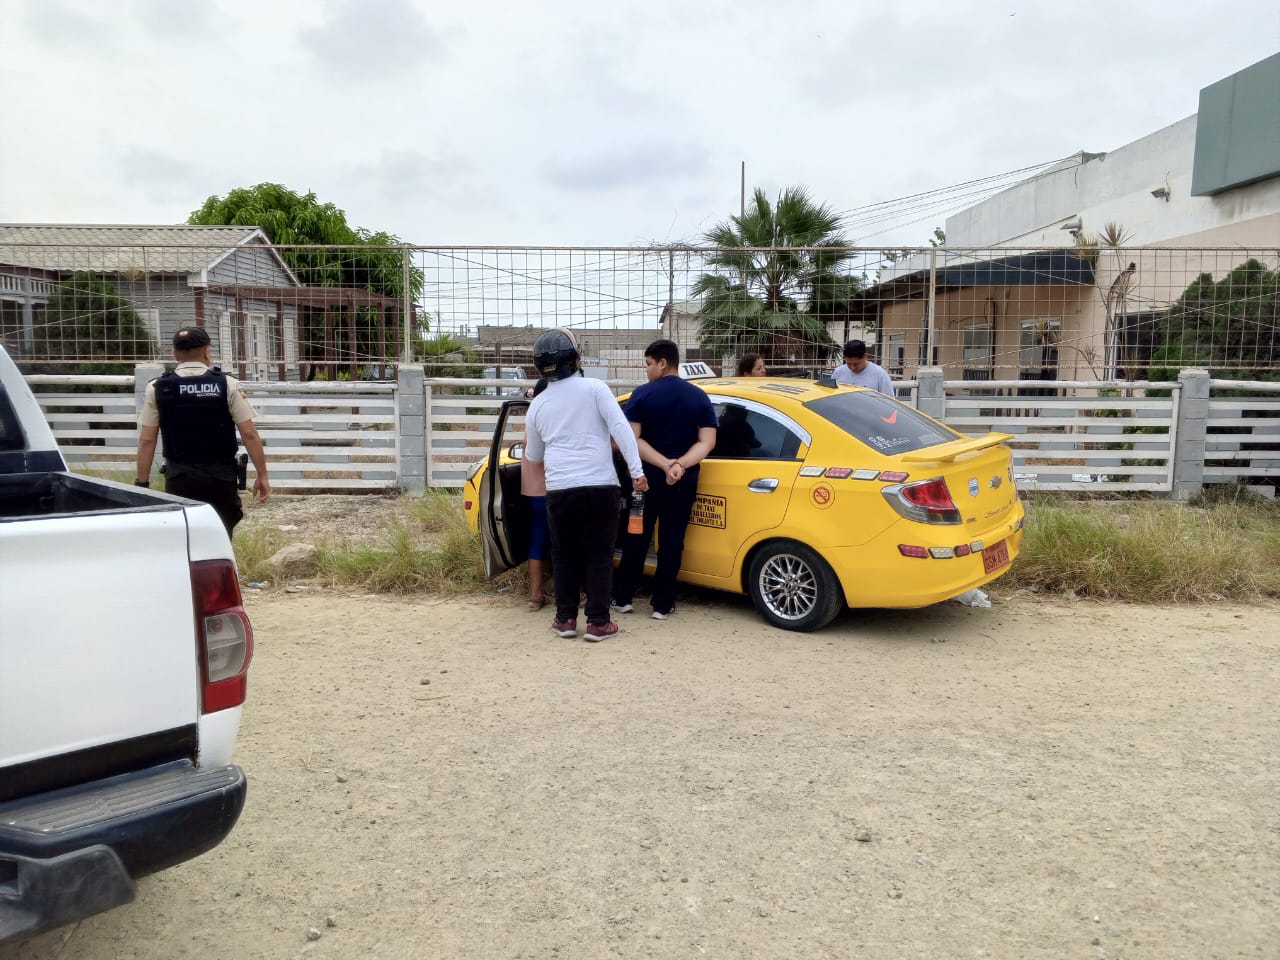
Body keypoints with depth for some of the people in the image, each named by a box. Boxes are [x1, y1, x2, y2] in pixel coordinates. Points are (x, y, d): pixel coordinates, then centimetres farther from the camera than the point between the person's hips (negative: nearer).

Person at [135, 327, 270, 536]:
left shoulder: (158, 388, 1)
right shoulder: (227, 385, -3)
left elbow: (146, 441, 0)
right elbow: (249, 434, -5)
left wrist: (142, 483, 7)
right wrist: (262, 475, 0)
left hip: (179, 478, 1)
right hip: (220, 478, -1)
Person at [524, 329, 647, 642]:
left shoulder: (537, 405, 11)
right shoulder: (594, 388, 1)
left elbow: (533, 455, 23)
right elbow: (620, 428, -11)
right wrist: (636, 471, -12)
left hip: (559, 489, 3)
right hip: (600, 485, -2)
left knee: (564, 556, 16)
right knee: (599, 555, 7)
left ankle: (565, 619, 19)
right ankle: (597, 622, 8)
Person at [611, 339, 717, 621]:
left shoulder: (642, 394, -7)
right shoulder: (700, 397, 2)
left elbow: (632, 439, -13)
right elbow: (706, 442, -6)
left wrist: (665, 464, -17)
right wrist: (680, 465, -18)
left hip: (647, 477, -1)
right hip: (684, 481, 2)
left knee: (636, 537, 11)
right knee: (671, 540, 8)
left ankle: (623, 597, 19)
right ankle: (662, 603, 12)